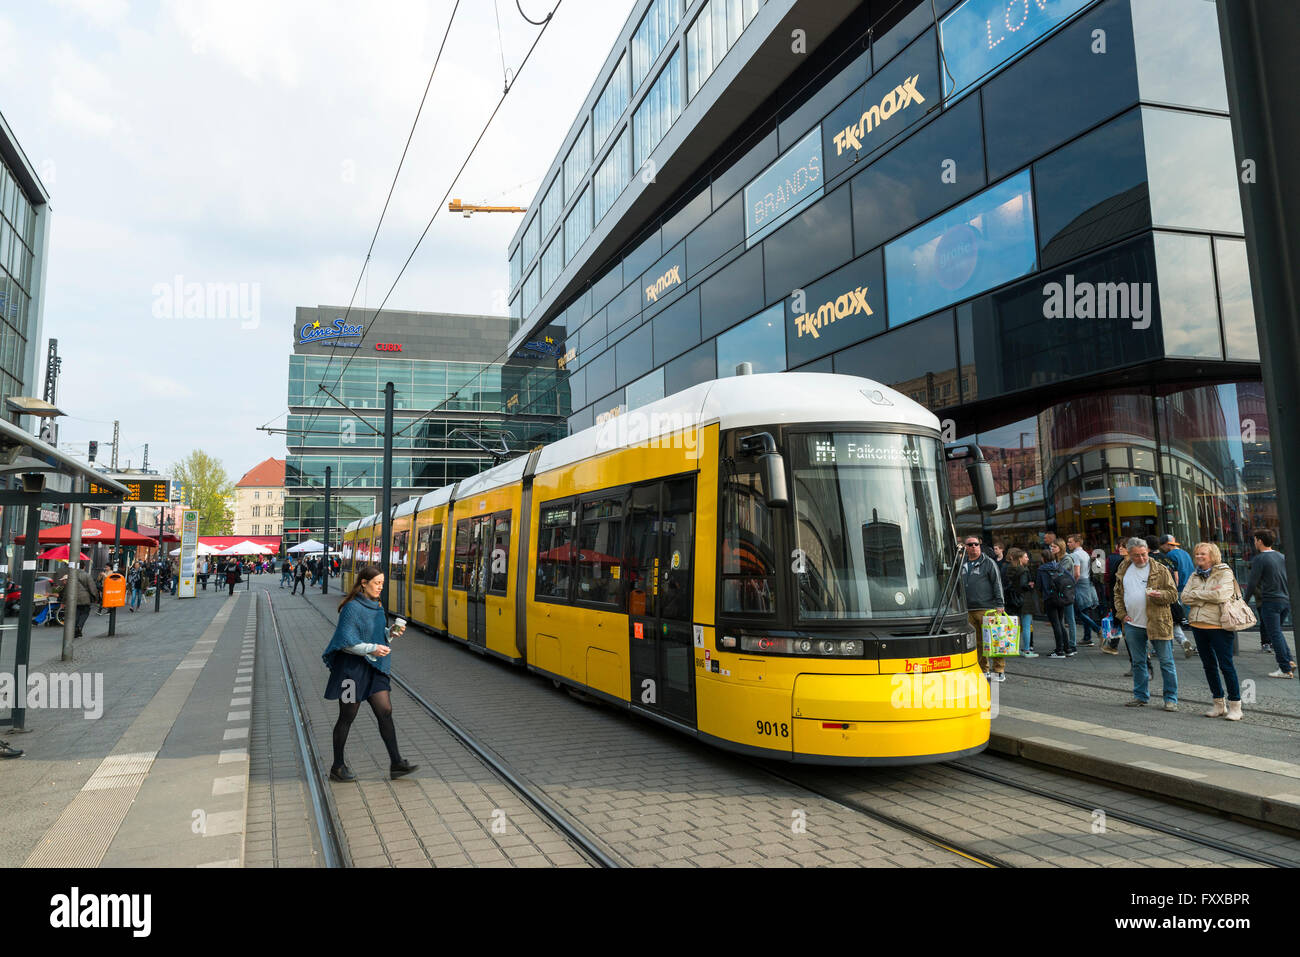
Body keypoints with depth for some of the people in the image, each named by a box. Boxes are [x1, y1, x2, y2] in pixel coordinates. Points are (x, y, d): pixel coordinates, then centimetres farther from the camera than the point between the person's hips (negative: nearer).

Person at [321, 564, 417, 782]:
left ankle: (396, 763, 5)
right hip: (352, 668, -7)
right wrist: (371, 649, -26)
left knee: (385, 711, 2)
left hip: (373, 668, 7)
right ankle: (337, 767, 18)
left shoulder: (376, 606, 10)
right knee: (347, 717, 4)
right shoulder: (352, 607, -15)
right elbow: (346, 641, -19)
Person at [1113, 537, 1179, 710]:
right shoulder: (1123, 570, 8)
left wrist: (1159, 595, -24)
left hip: (1158, 623, -4)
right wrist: (1121, 614, 5)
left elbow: (1174, 594, -4)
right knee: (1138, 662, 13)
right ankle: (1140, 696, 23)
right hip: (1133, 625, 4)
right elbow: (1118, 594, 17)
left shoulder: (1160, 570, -4)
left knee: (1166, 662, 2)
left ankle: (1171, 699, 9)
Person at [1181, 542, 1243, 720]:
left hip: (1218, 625, -7)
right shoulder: (1194, 576, 14)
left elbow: (1220, 595, -20)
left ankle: (1235, 706, 5)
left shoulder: (1225, 573, -5)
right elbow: (1185, 597, 2)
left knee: (1226, 665, -4)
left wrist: (1197, 594, -8)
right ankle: (1218, 704, 22)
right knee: (1209, 665, 12)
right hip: (1197, 625, 7)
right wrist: (1208, 594, -9)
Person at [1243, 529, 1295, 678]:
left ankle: (1286, 669, -3)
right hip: (1286, 600, 7)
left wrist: (1244, 600, -1)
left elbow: (1252, 583, -11)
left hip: (1270, 601, -7)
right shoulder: (1282, 556, 11)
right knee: (1277, 631, 20)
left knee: (1275, 634, -2)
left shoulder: (1260, 559, -11)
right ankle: (1289, 661, 11)